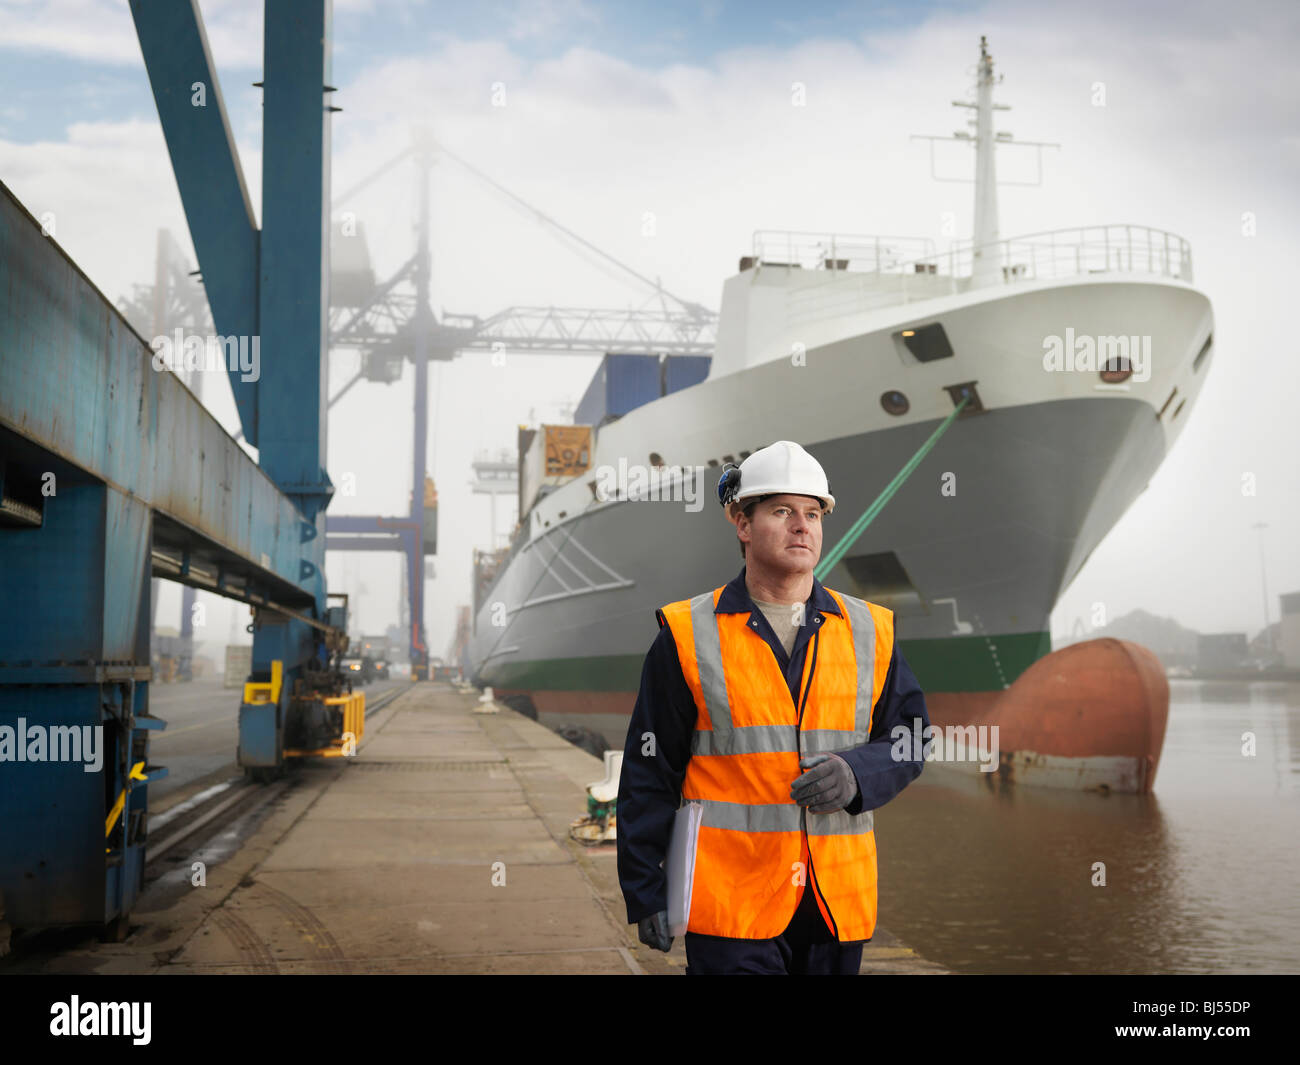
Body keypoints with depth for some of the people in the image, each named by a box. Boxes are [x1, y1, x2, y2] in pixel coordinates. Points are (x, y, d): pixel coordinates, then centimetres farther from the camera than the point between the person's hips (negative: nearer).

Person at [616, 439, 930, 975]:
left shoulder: (869, 631, 9)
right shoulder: (689, 635, 0)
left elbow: (910, 740, 10)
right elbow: (649, 771, 1)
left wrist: (855, 774, -12)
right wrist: (644, 891, 0)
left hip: (838, 902, 3)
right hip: (729, 901, -3)